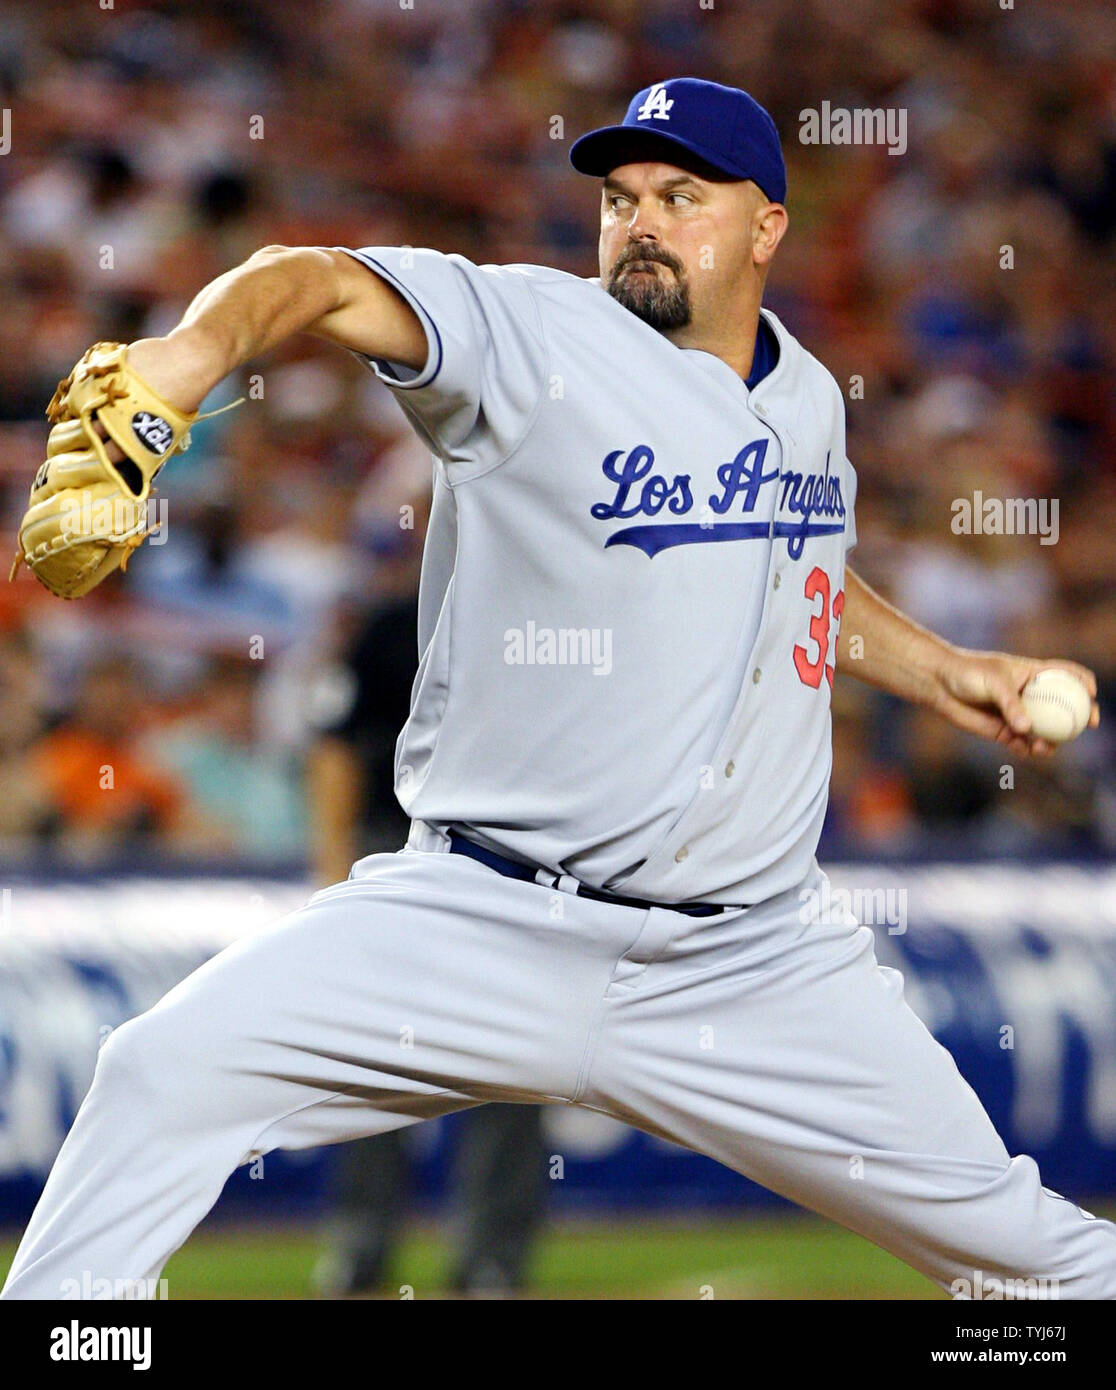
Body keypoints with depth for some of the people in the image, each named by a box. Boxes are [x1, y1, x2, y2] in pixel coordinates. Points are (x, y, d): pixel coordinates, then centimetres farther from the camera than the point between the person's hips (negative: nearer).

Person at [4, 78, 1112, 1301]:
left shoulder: (808, 399, 10)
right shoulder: (534, 337, -8)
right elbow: (330, 285, -27)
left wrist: (936, 671, 23)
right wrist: (196, 349, -46)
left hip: (752, 966, 4)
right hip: (483, 927, -4)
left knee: (1014, 1241, 2)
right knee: (172, 1069, -21)